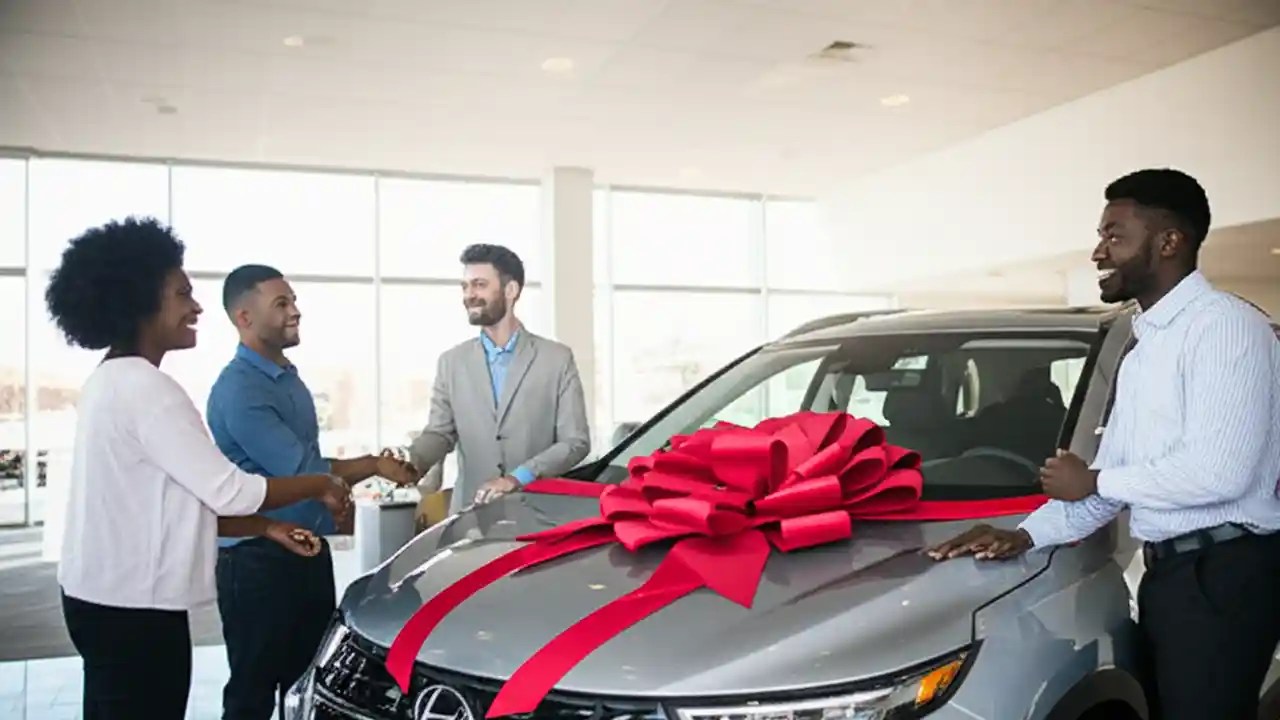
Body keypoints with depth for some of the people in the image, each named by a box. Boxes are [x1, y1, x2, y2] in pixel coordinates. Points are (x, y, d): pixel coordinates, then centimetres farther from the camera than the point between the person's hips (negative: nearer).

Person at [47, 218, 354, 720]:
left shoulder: (112, 381, 12)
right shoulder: (143, 387, -20)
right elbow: (227, 491, -21)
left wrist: (266, 527, 10)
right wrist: (321, 485, -6)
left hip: (108, 597, 10)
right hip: (133, 605, -10)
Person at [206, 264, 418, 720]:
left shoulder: (289, 377, 12)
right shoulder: (238, 390, -18)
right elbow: (300, 472, -21)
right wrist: (374, 465, -10)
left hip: (309, 551, 9)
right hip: (258, 561, -9)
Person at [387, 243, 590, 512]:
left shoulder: (557, 359, 0)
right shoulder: (452, 362, 10)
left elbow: (576, 441, -2)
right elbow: (439, 433, 9)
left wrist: (518, 478, -14)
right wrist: (413, 459, -13)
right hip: (469, 513, 2)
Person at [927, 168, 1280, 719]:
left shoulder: (1226, 326, -13)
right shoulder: (1140, 347, 15)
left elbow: (1219, 473, -23)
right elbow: (1112, 472, 14)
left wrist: (1093, 481, -11)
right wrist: (1027, 534, 1)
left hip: (1223, 576, -8)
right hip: (1166, 572, 9)